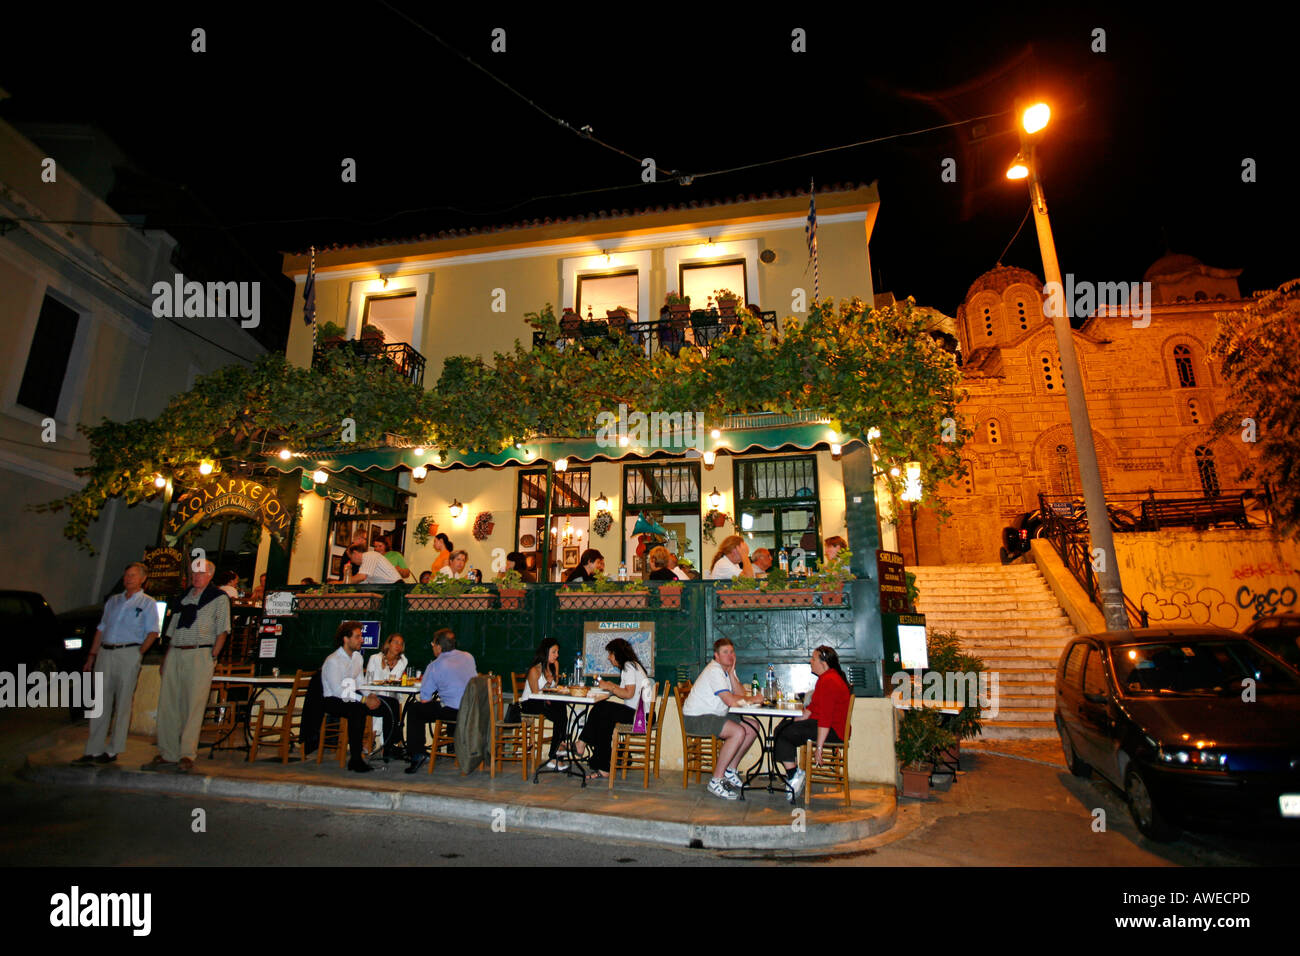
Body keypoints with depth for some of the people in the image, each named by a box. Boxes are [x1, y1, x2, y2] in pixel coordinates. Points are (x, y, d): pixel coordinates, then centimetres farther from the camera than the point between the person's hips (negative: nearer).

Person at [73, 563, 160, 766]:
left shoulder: (147, 603, 4)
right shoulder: (113, 601, 19)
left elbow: (152, 632, -2)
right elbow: (101, 629, 19)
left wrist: (139, 653, -11)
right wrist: (92, 655, 13)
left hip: (128, 653, -5)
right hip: (105, 653, 5)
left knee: (123, 702, -2)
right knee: (101, 702, 6)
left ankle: (113, 750, 5)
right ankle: (94, 750, 12)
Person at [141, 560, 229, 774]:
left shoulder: (219, 598, 2)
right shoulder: (184, 597, 19)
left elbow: (222, 630, -4)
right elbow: (173, 631, 22)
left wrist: (213, 657, -12)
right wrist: (165, 658, 15)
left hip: (199, 655, -6)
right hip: (175, 654, 6)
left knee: (193, 706, -6)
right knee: (167, 704, 6)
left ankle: (187, 756, -2)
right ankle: (167, 755, 15)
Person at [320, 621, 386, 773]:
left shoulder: (357, 656, 10)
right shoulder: (333, 661, -15)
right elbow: (338, 691, -22)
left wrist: (370, 695, -6)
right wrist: (364, 700, -26)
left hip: (351, 699, 7)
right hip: (333, 702, -7)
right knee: (358, 710, -37)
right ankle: (355, 760, -32)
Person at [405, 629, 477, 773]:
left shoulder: (435, 666, -5)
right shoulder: (469, 657, 10)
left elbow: (424, 699, -3)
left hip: (453, 711, -7)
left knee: (413, 709, 12)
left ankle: (417, 754, 11)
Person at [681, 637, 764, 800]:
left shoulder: (727, 670, 11)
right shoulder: (714, 671, -20)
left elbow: (741, 695, -1)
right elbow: (731, 701, -28)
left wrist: (731, 673, -10)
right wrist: (753, 699, -12)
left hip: (713, 715, 10)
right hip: (696, 719, -10)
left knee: (752, 728, 5)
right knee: (738, 732, -26)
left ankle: (730, 771, 14)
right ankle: (716, 781, -17)